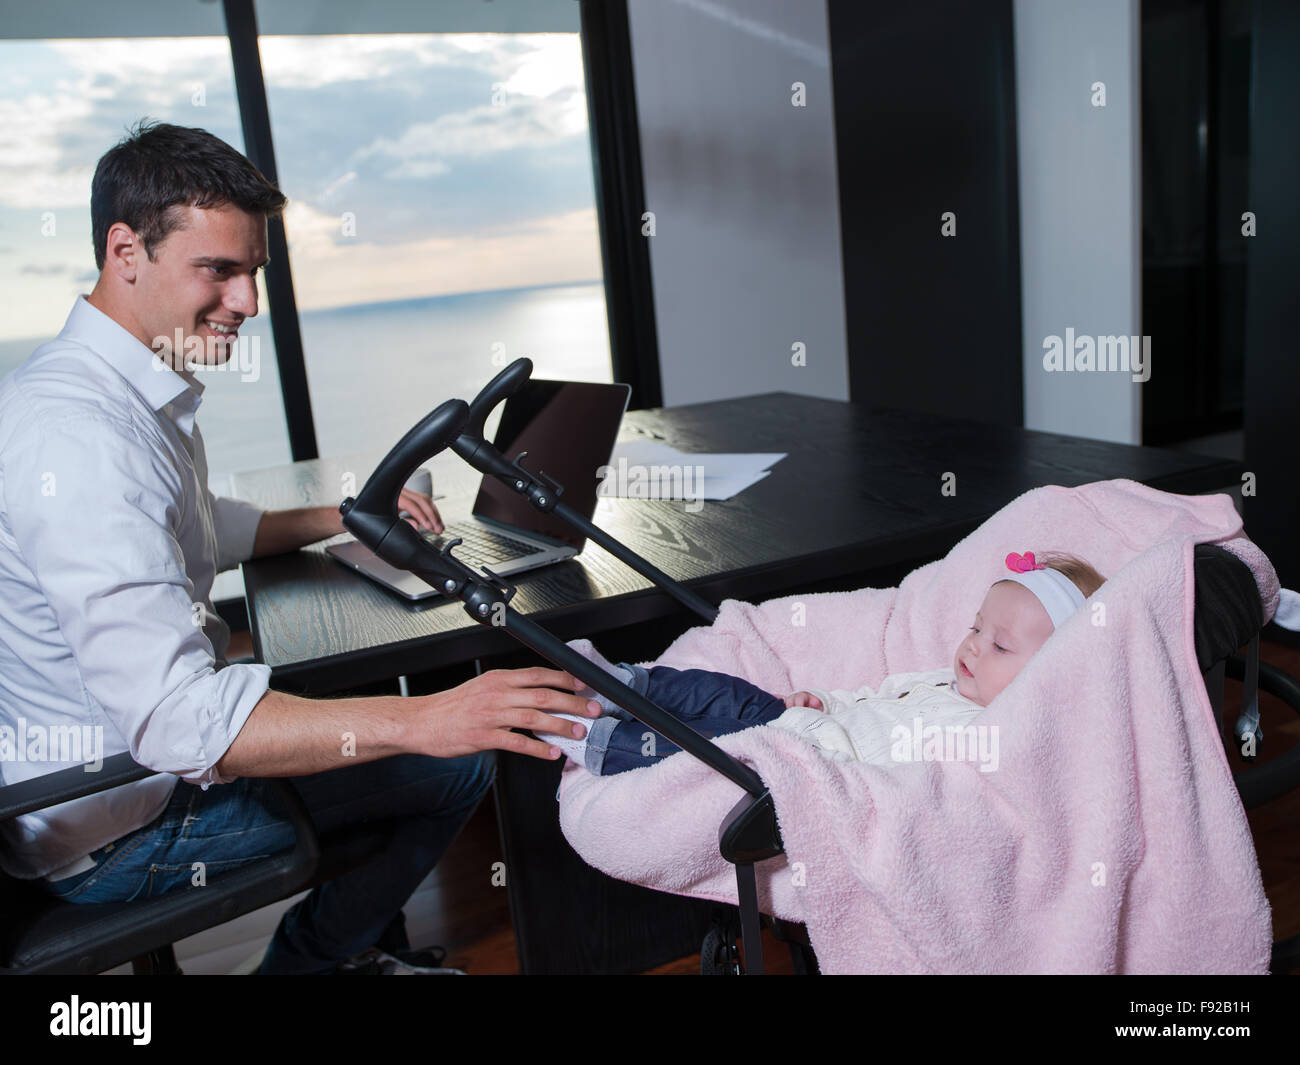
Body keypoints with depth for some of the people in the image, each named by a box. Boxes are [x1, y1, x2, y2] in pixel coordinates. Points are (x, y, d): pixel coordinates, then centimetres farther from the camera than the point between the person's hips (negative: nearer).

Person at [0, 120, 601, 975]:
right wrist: (418, 721, -43)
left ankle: (368, 945, 34)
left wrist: (343, 518, 10)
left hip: (137, 743, 10)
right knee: (464, 758, -6)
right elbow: (171, 714, -38)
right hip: (114, 827, -10)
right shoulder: (75, 434, -30)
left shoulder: (141, 392, 5)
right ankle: (312, 959, 18)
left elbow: (201, 536, 22)